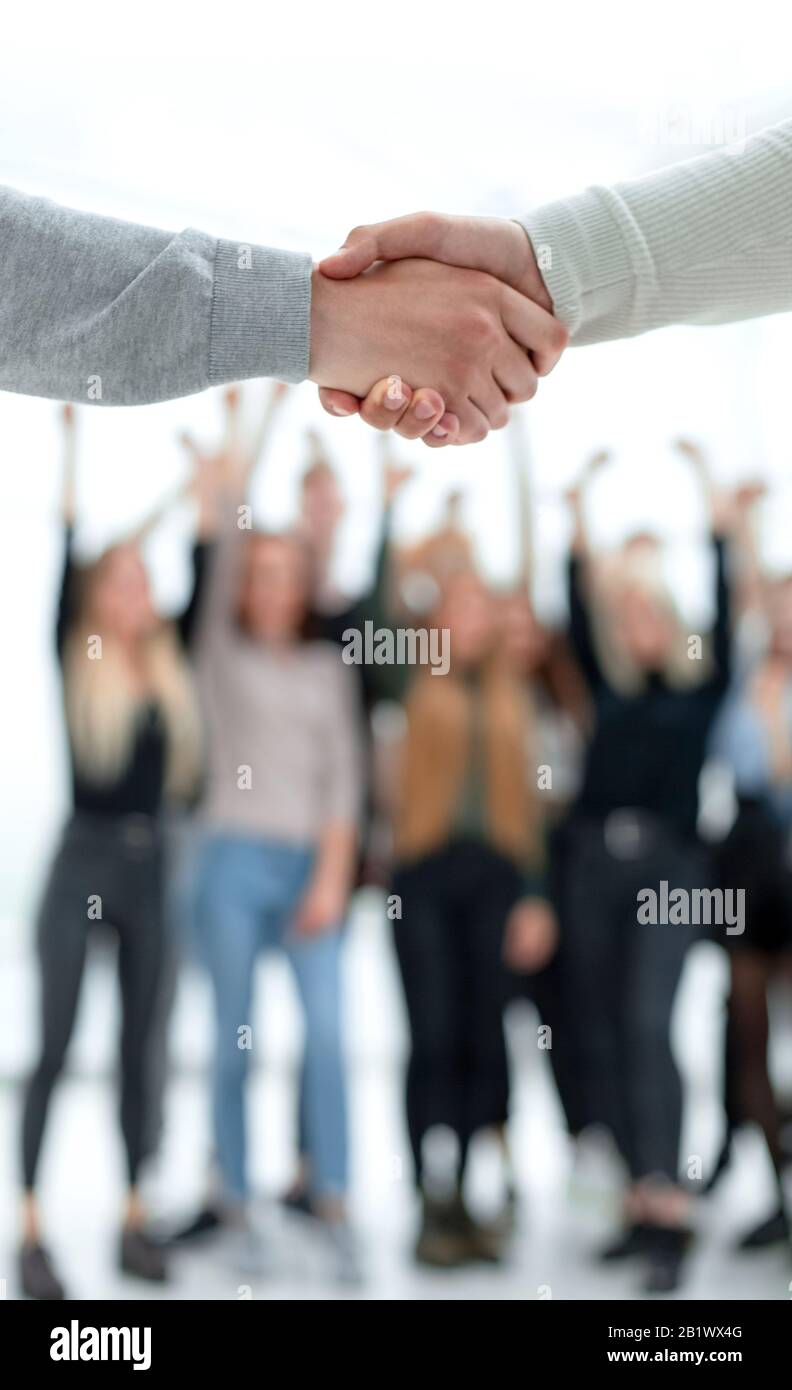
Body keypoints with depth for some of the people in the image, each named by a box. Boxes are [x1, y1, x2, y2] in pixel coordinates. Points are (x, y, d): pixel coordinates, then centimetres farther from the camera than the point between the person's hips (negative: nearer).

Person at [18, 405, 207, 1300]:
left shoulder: (168, 663, 8)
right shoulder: (73, 659, -3)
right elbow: (63, 562, -10)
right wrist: (70, 448, -13)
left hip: (148, 867, 5)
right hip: (83, 864, -5)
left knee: (139, 1050, 9)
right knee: (54, 1050, -3)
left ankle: (133, 1224, 17)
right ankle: (31, 1231, 1)